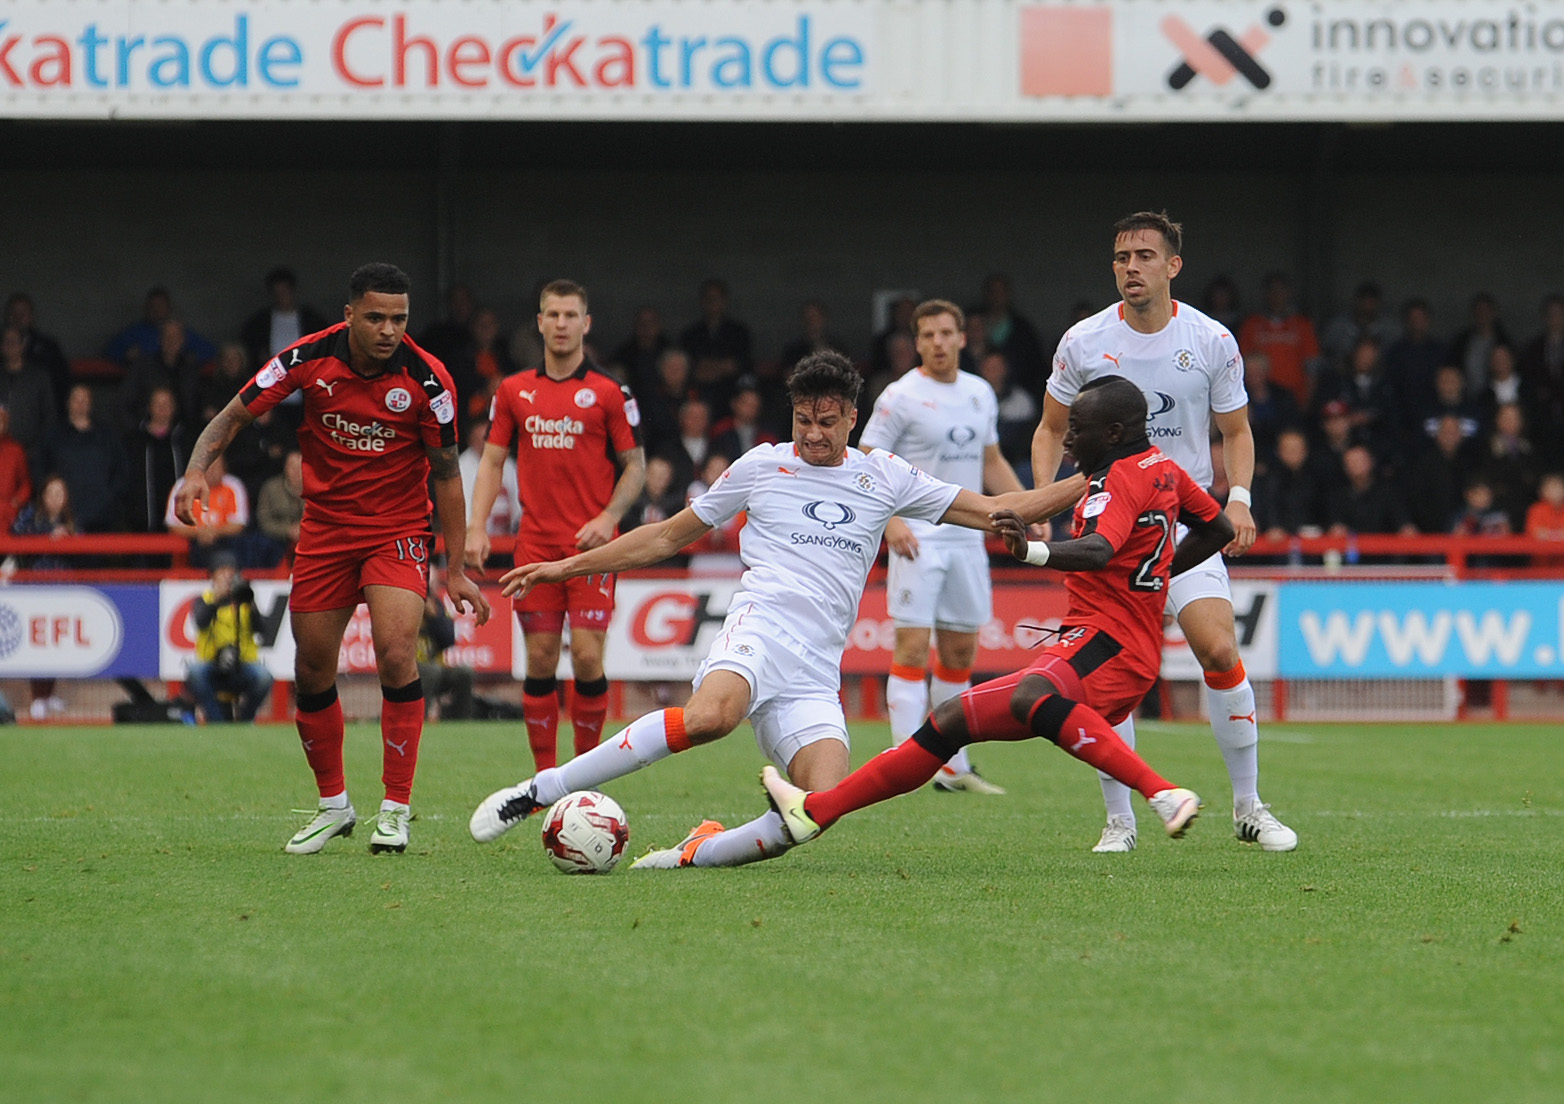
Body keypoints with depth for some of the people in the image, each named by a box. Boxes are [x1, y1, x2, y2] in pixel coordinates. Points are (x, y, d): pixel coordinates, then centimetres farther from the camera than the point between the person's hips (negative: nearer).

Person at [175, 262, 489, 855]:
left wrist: (456, 570, -5)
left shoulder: (426, 378, -16)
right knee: (312, 673, 5)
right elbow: (234, 415, -3)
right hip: (324, 527, 3)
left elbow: (445, 473, -6)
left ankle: (396, 809, -11)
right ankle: (334, 805, 25)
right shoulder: (309, 359, -13)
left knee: (396, 654, -21)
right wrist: (197, 469, -23)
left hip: (398, 529, -2)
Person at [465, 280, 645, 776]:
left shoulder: (609, 394, 0)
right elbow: (492, 461, 11)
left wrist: (609, 517, -12)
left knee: (587, 657, -9)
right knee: (539, 660, 1)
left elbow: (635, 466, 3)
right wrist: (477, 526, -1)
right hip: (535, 545, 2)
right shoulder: (514, 391, 9)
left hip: (591, 546, -2)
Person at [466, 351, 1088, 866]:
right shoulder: (762, 467, 13)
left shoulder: (884, 477, 17)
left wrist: (1090, 483, 10)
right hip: (762, 627, -3)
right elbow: (668, 537, 21)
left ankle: (704, 850, -1)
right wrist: (566, 566, 19)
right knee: (709, 716, -38)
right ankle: (542, 790, -31)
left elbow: (996, 511, 19)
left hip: (816, 674, 3)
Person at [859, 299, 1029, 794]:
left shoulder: (981, 394, 13)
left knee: (960, 651, 8)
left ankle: (952, 768, 16)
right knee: (912, 647, -11)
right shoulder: (901, 396, -7)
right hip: (918, 539, -6)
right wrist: (889, 520, -22)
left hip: (966, 539, 6)